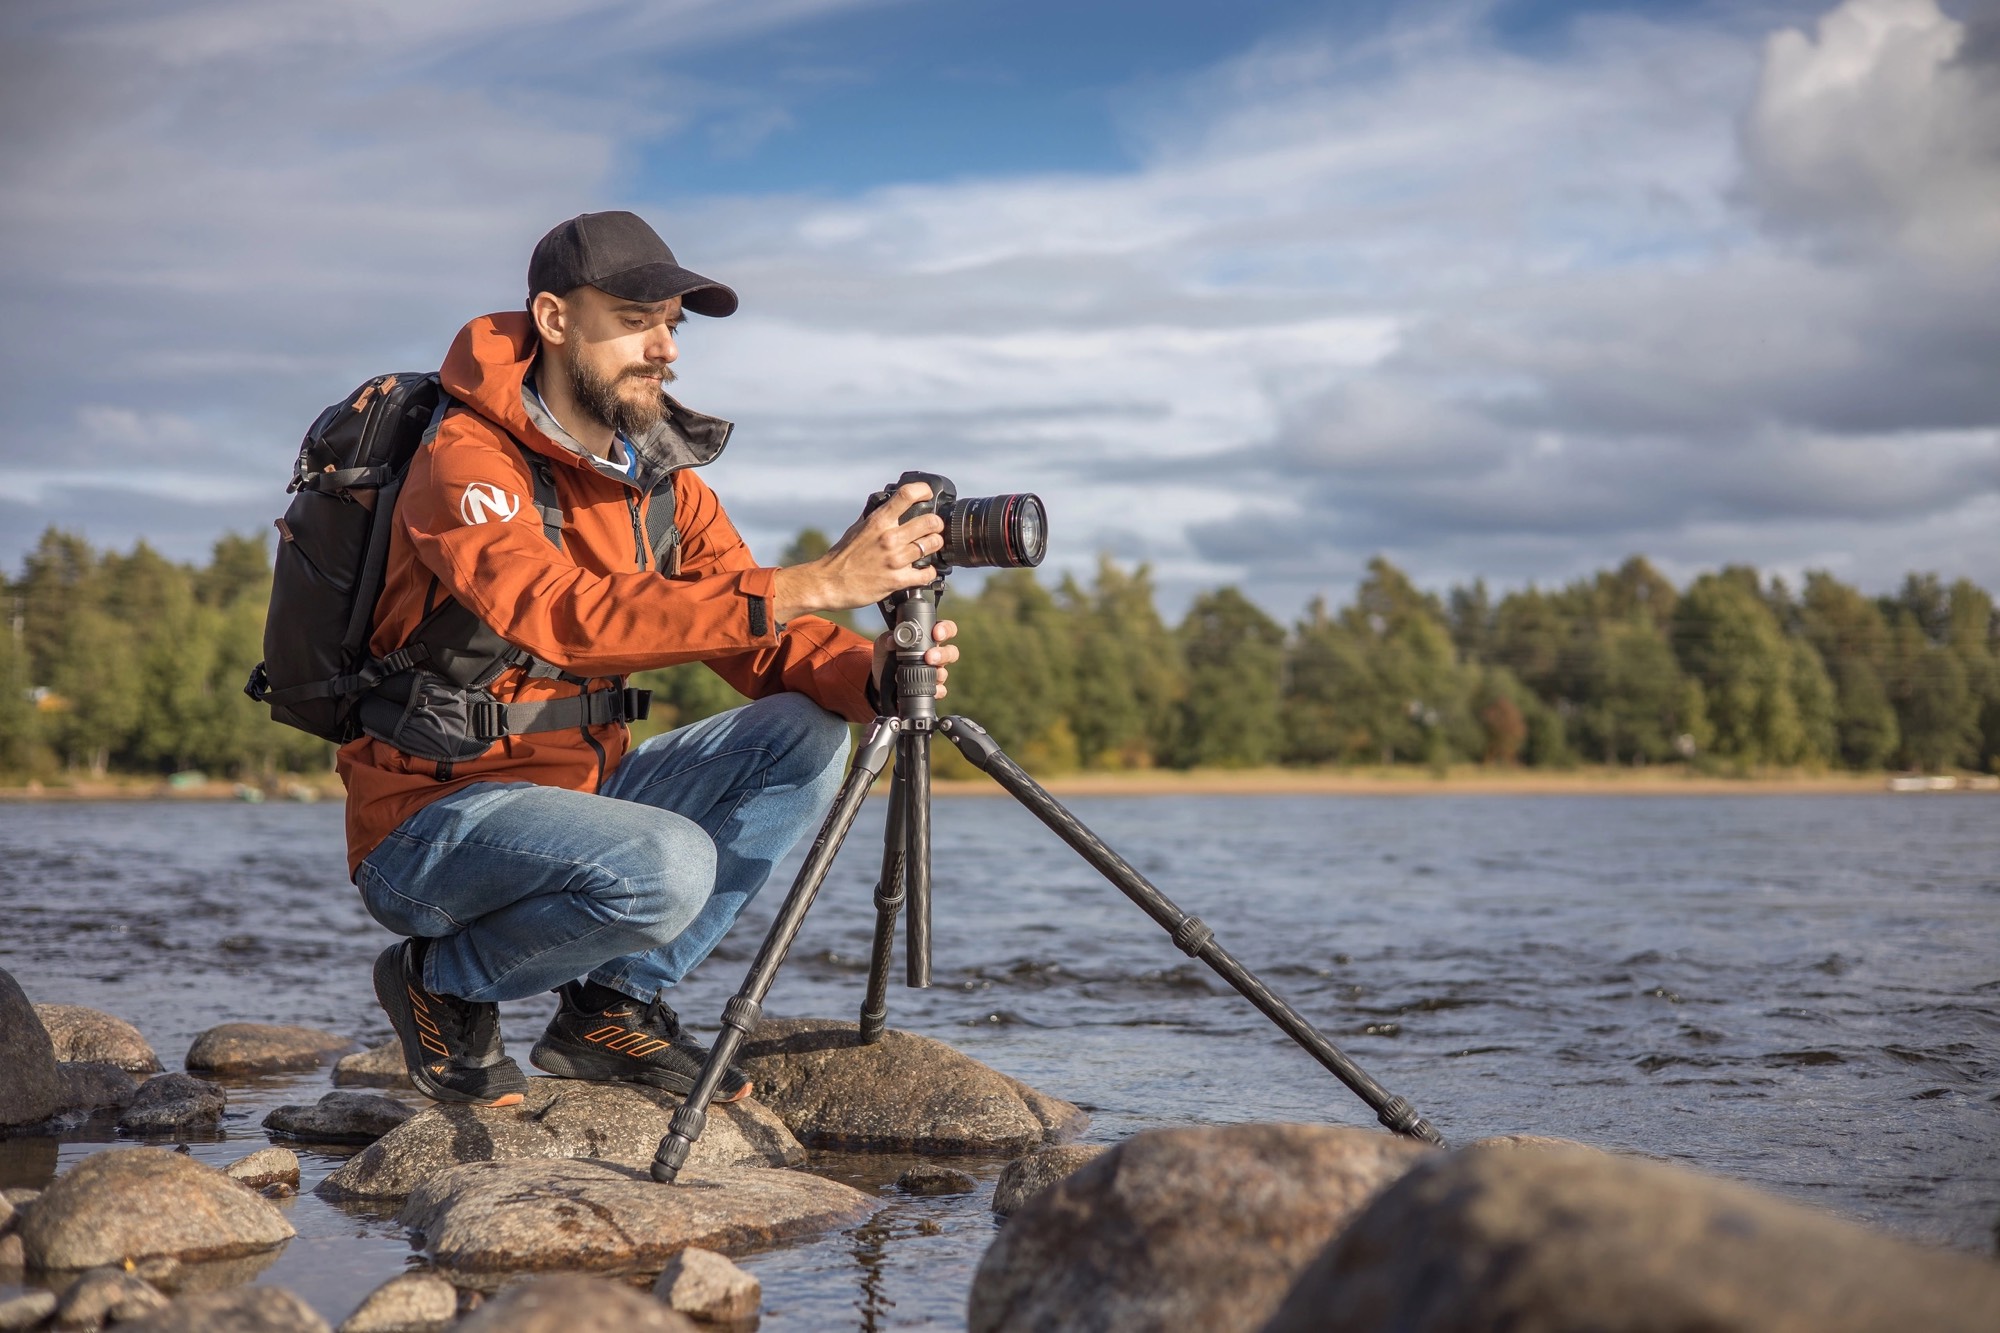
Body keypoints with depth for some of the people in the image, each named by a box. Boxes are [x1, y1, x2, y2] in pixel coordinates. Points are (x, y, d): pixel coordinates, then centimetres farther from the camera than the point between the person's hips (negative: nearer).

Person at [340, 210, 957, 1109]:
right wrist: (810, 584, -42)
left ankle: (615, 1004, 0)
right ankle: (445, 983, -3)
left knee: (805, 734, -5)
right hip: (430, 825, -8)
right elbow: (562, 617, -37)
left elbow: (764, 646, 1)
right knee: (667, 867, -33)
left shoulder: (662, 478, 7)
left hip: (576, 793, 8)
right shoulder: (466, 462, -18)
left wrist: (869, 671, -24)